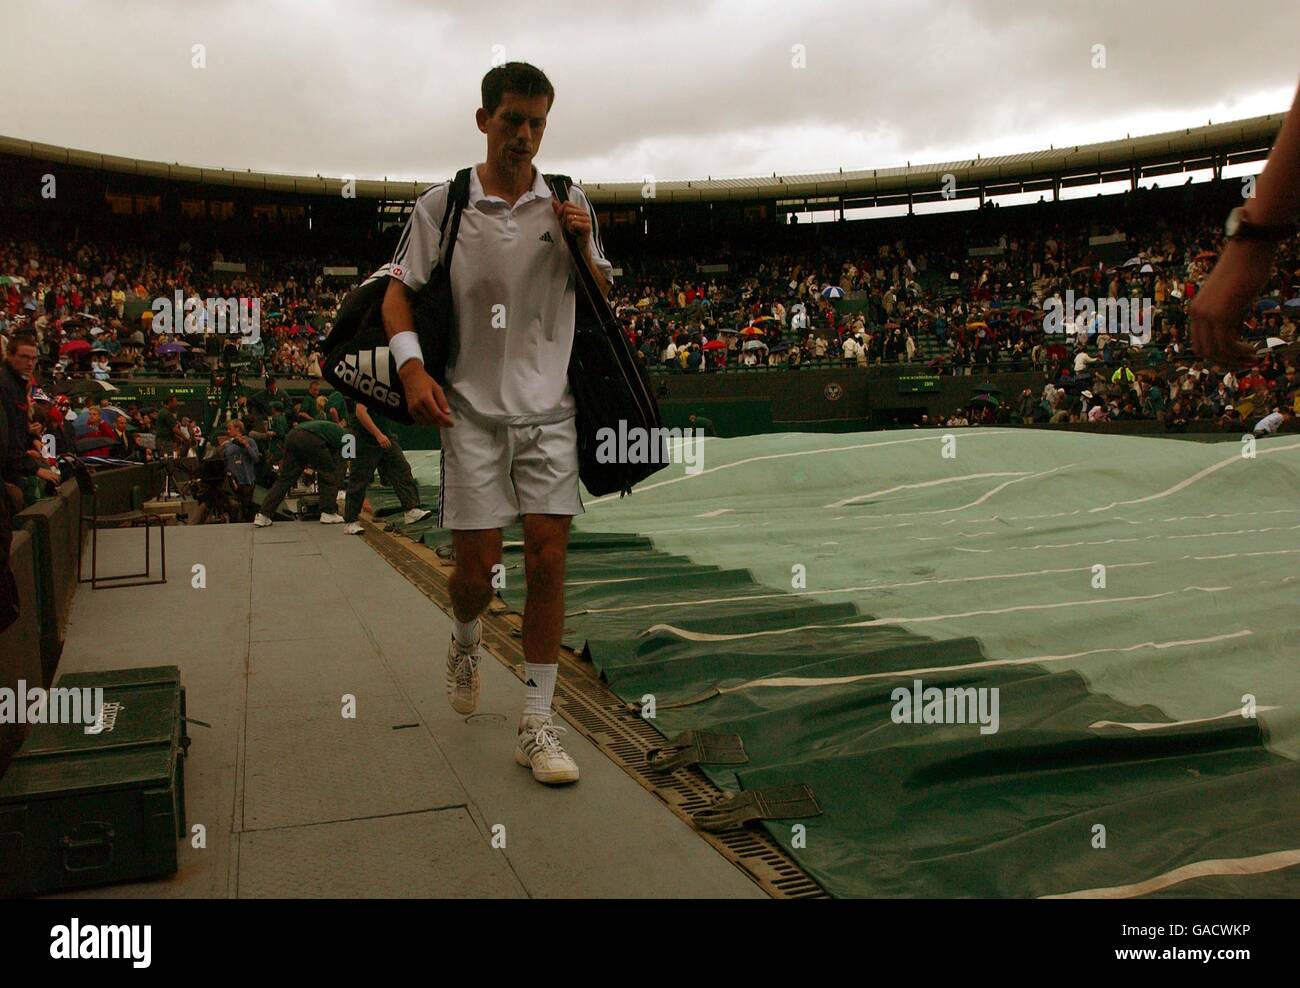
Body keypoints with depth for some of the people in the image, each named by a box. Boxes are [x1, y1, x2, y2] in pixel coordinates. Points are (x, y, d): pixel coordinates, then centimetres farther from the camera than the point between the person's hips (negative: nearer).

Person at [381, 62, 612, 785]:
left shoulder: (570, 203, 7)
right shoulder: (442, 205, 2)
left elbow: (601, 301, 14)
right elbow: (398, 292, 5)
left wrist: (582, 248, -6)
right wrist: (412, 367, -13)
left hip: (550, 409, 1)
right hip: (472, 409, -1)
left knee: (547, 559, -5)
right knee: (478, 568, 0)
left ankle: (539, 724, 6)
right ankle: (466, 640, 37)